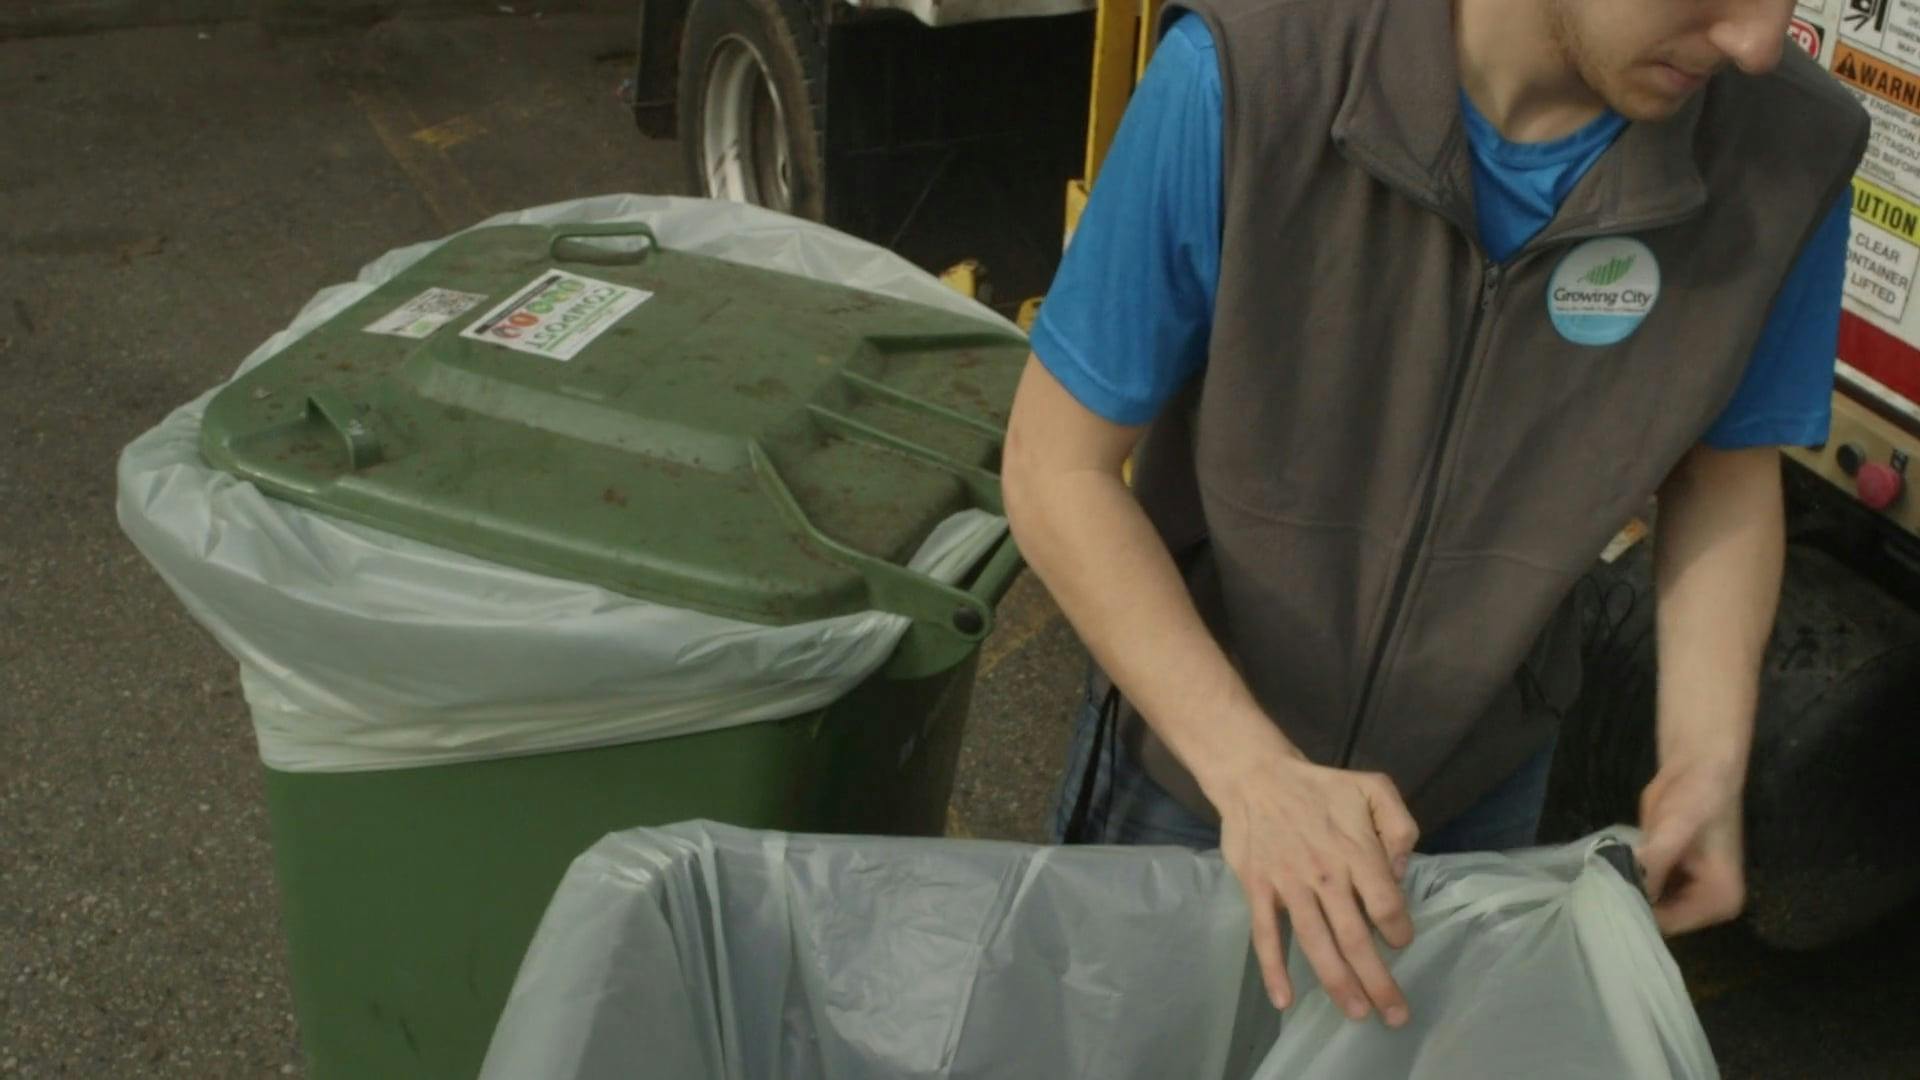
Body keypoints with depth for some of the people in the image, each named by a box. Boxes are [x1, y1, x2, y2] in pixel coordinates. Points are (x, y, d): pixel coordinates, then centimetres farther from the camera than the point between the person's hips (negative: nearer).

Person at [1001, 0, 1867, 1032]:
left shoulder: (1788, 155, -21)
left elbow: (1729, 466, -2)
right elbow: (1056, 465, -21)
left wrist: (1707, 758, -16)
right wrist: (1251, 772, -31)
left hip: (1474, 790, 2)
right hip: (1186, 750, -2)